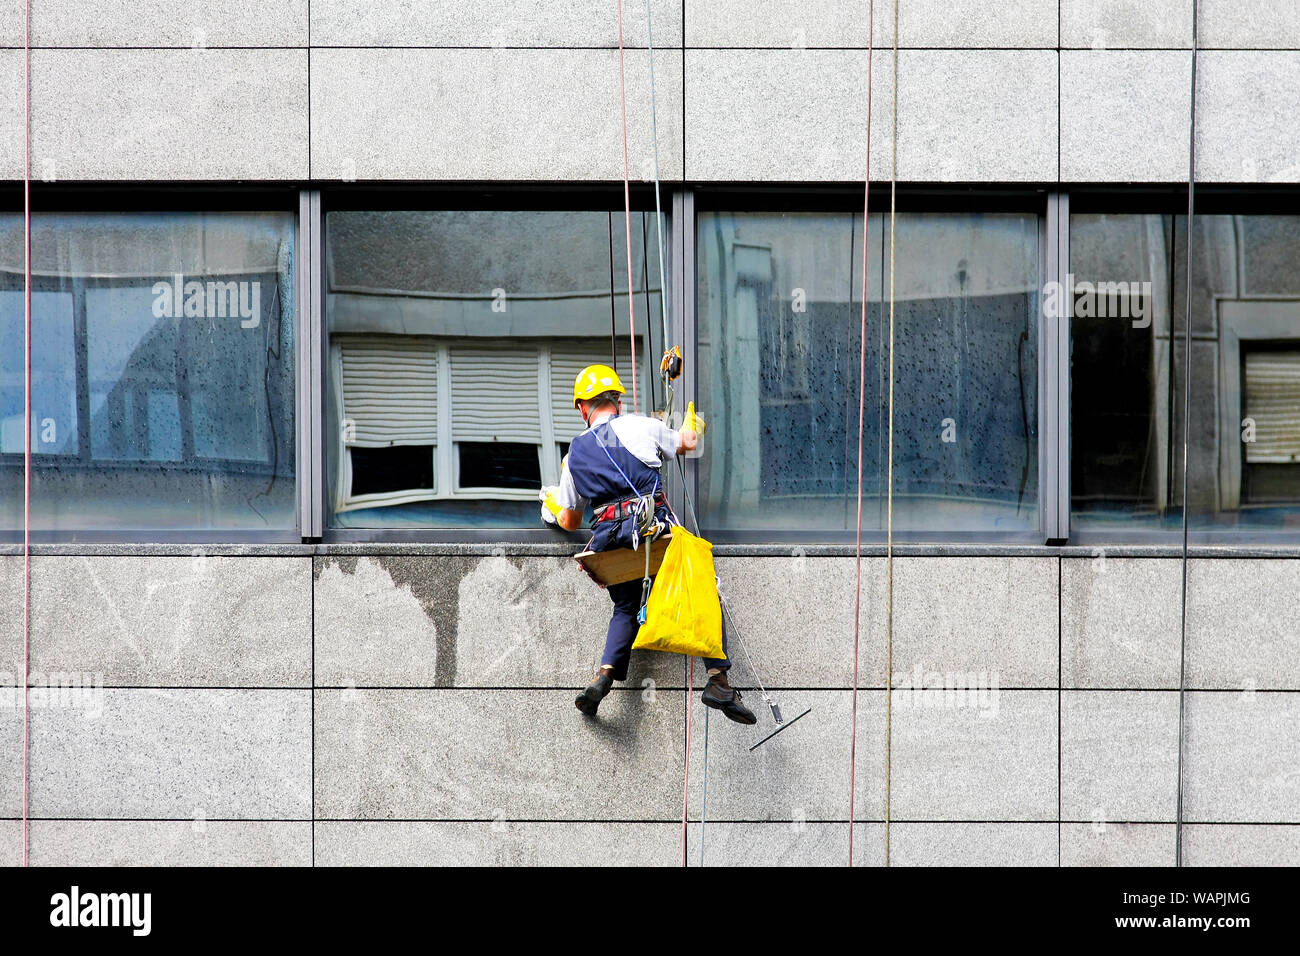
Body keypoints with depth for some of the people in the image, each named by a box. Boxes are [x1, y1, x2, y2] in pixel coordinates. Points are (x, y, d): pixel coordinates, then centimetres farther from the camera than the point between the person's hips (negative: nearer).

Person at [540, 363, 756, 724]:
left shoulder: (575, 453, 18)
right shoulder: (640, 426, 9)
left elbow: (569, 521, 25)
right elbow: (687, 443, 26)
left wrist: (553, 507, 48)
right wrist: (692, 424, 49)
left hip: (607, 538, 3)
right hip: (653, 525, -3)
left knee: (626, 609, 24)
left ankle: (603, 677, 4)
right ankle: (718, 681, -2)